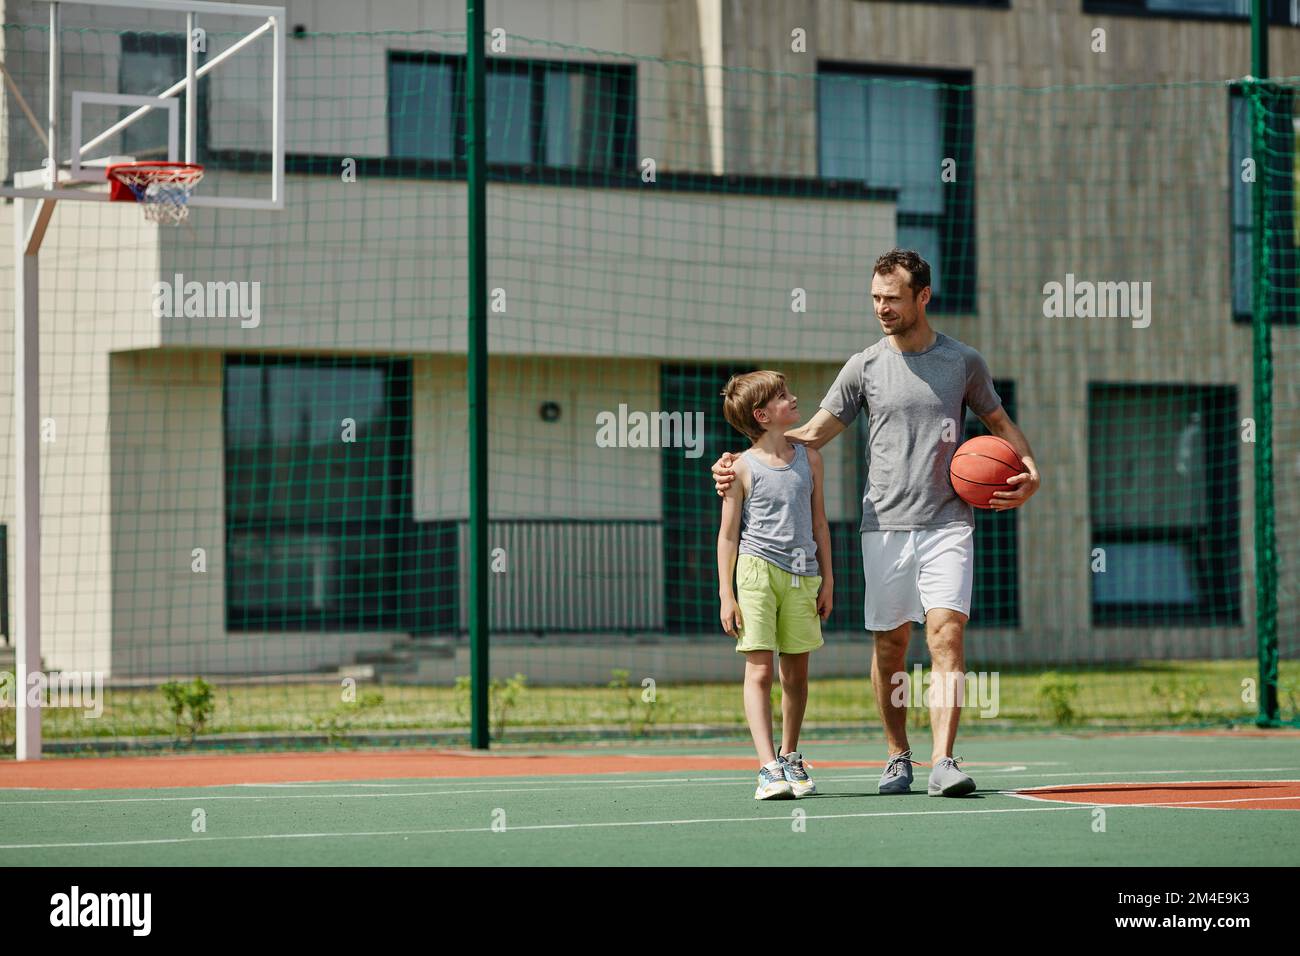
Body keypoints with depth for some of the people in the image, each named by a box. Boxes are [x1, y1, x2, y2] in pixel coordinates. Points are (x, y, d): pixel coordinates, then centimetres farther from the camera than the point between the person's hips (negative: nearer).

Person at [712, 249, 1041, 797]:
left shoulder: (963, 362, 7)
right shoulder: (865, 366, 7)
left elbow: (999, 422, 21)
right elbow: (813, 432, 9)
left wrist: (1029, 467, 2)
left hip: (947, 523, -1)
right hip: (885, 525, 1)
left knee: (946, 633, -15)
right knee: (890, 643, 3)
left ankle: (943, 763, -20)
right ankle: (897, 758, 16)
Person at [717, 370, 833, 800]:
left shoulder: (809, 459, 10)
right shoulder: (743, 467, -3)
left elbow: (818, 523, 16)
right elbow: (728, 533, -1)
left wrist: (826, 580, 12)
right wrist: (726, 594, -5)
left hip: (801, 575, 4)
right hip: (757, 571, -4)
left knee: (796, 672, 10)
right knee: (759, 670, -9)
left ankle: (789, 757, 26)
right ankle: (769, 768, -15)